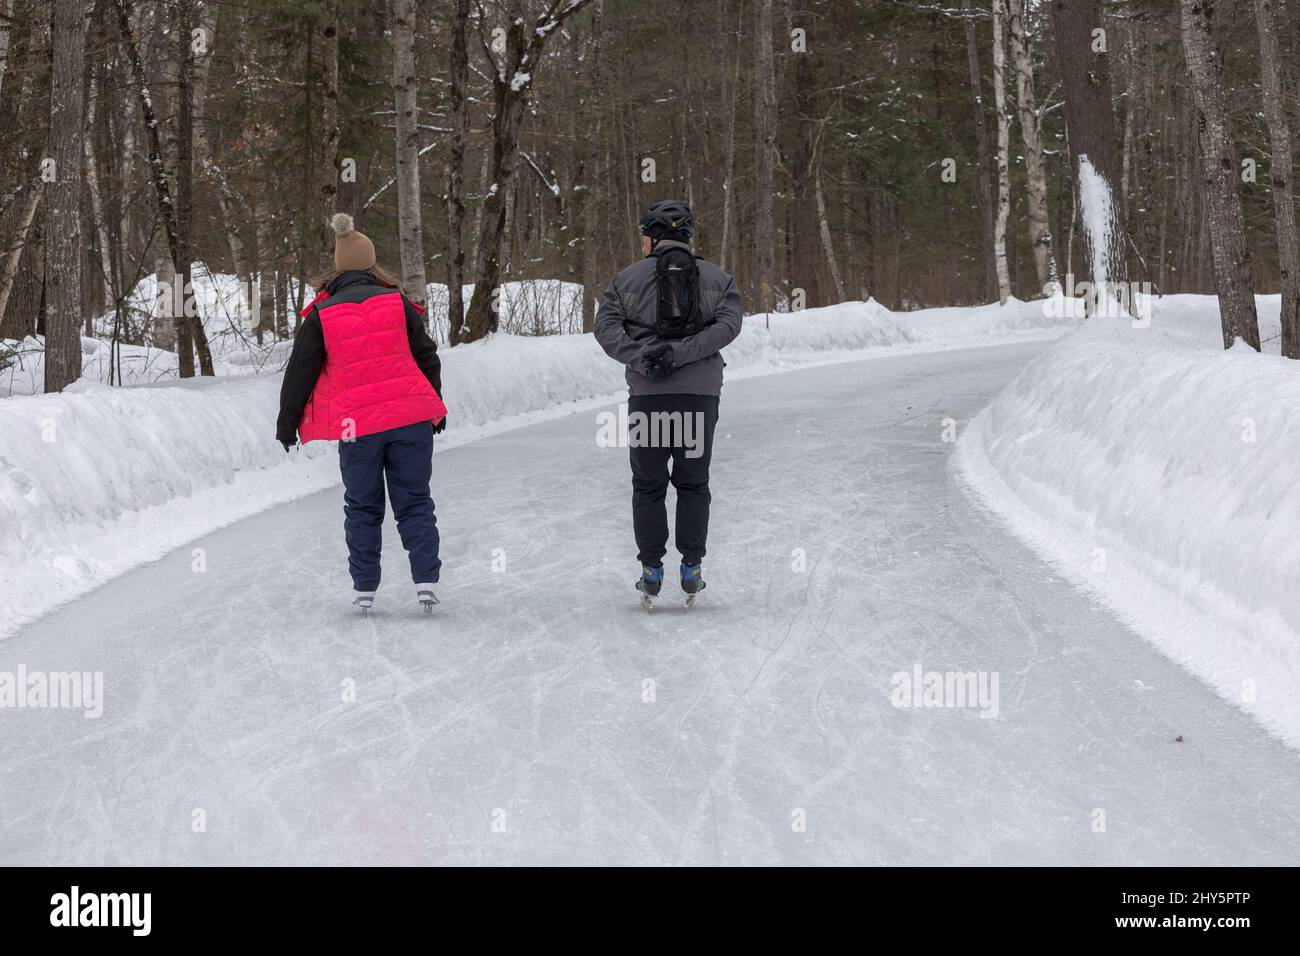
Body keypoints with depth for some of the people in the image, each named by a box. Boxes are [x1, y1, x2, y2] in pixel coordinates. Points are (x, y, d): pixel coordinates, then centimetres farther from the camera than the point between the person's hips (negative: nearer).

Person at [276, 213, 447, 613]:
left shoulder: (320, 317, -1)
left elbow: (299, 374, 3)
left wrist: (287, 426, 13)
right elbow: (428, 358, 9)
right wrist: (435, 407, 22)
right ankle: (426, 581, -4)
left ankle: (364, 589, 12)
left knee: (362, 508, 14)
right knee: (415, 504, 8)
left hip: (357, 427, -1)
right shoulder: (398, 304, 2)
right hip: (411, 417, 1)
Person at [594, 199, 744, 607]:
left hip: (647, 394, -1)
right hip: (701, 394, 1)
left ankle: (651, 570, 5)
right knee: (693, 484, 10)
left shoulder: (629, 278, 7)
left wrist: (640, 357, -13)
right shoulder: (717, 279, 9)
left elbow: (605, 326, -3)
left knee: (648, 485, 8)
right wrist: (678, 353, -13)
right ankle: (691, 569, 6)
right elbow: (728, 325, -5)